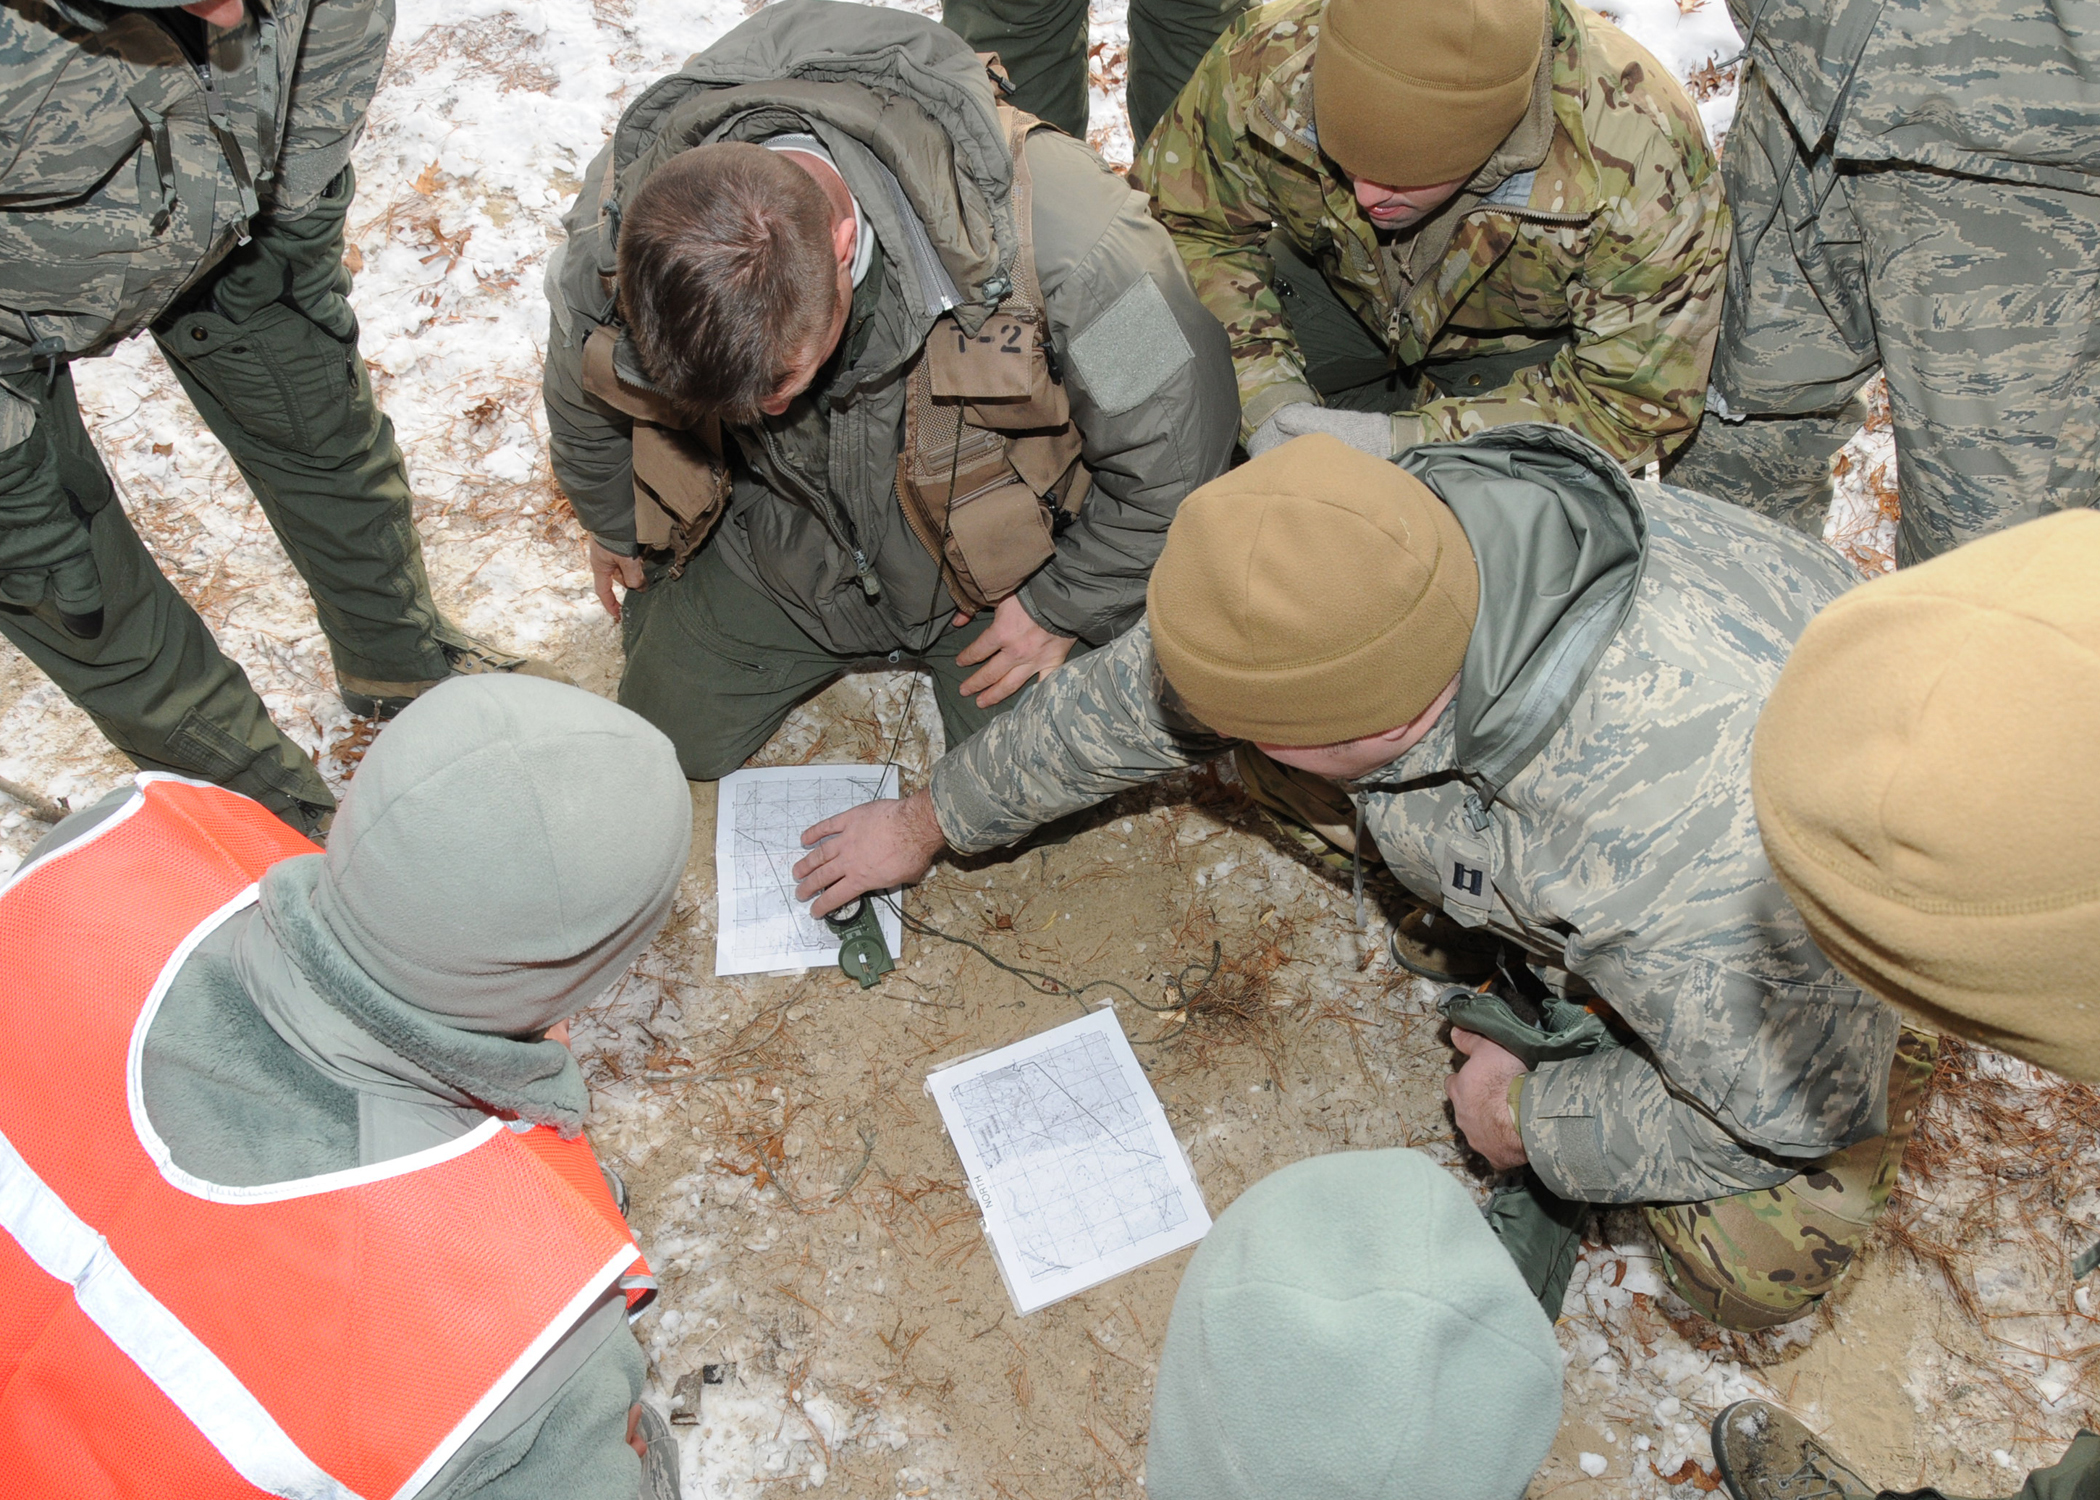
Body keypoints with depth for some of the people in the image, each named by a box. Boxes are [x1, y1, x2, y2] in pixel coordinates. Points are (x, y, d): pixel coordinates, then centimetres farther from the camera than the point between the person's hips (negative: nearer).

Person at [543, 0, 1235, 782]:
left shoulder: (1046, 224, -42)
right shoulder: (616, 230, -30)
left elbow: (1176, 440, -23)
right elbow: (585, 404, -2)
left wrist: (1066, 606, -12)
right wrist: (616, 525, 17)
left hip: (990, 551, -2)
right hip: (780, 545, 3)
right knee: (671, 739, 6)